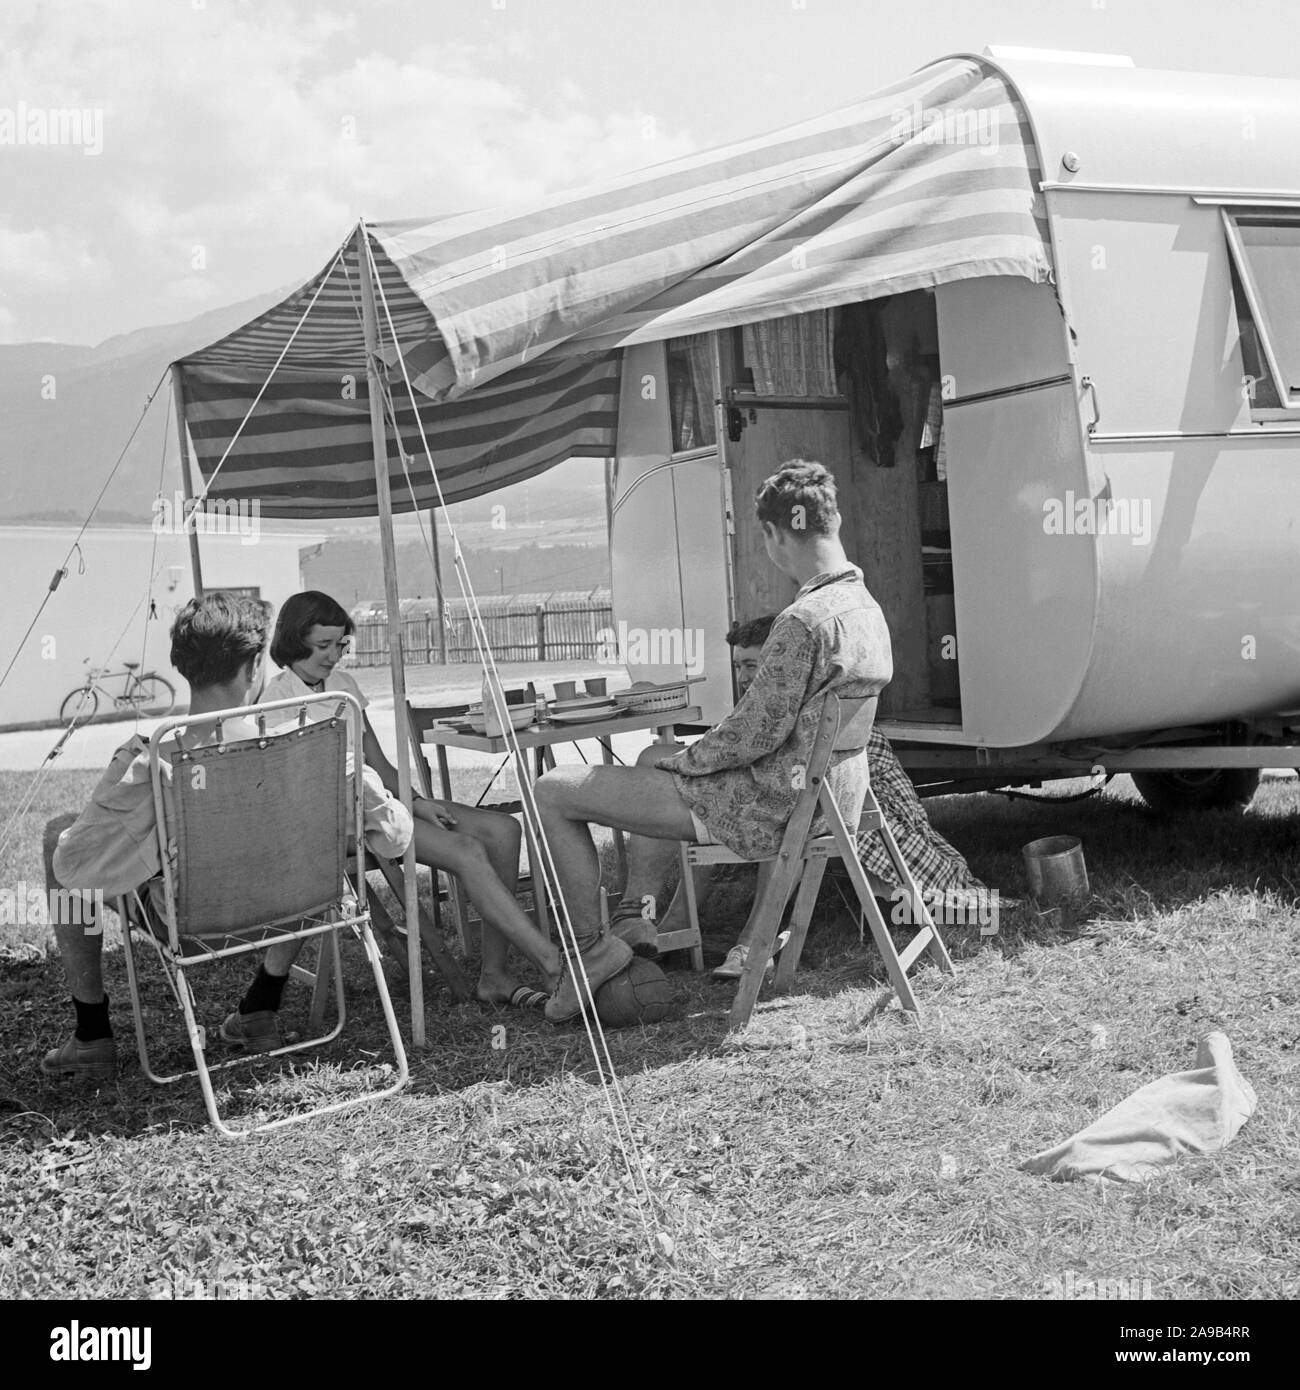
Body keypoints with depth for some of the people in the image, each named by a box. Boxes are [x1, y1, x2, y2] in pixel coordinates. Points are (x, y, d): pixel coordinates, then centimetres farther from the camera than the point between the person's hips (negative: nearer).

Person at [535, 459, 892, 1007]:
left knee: (554, 792, -3)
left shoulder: (804, 622, -26)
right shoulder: (868, 608, 5)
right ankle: (634, 915, 28)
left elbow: (756, 732, -24)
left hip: (766, 807, -10)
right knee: (655, 758, 35)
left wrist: (684, 762, -5)